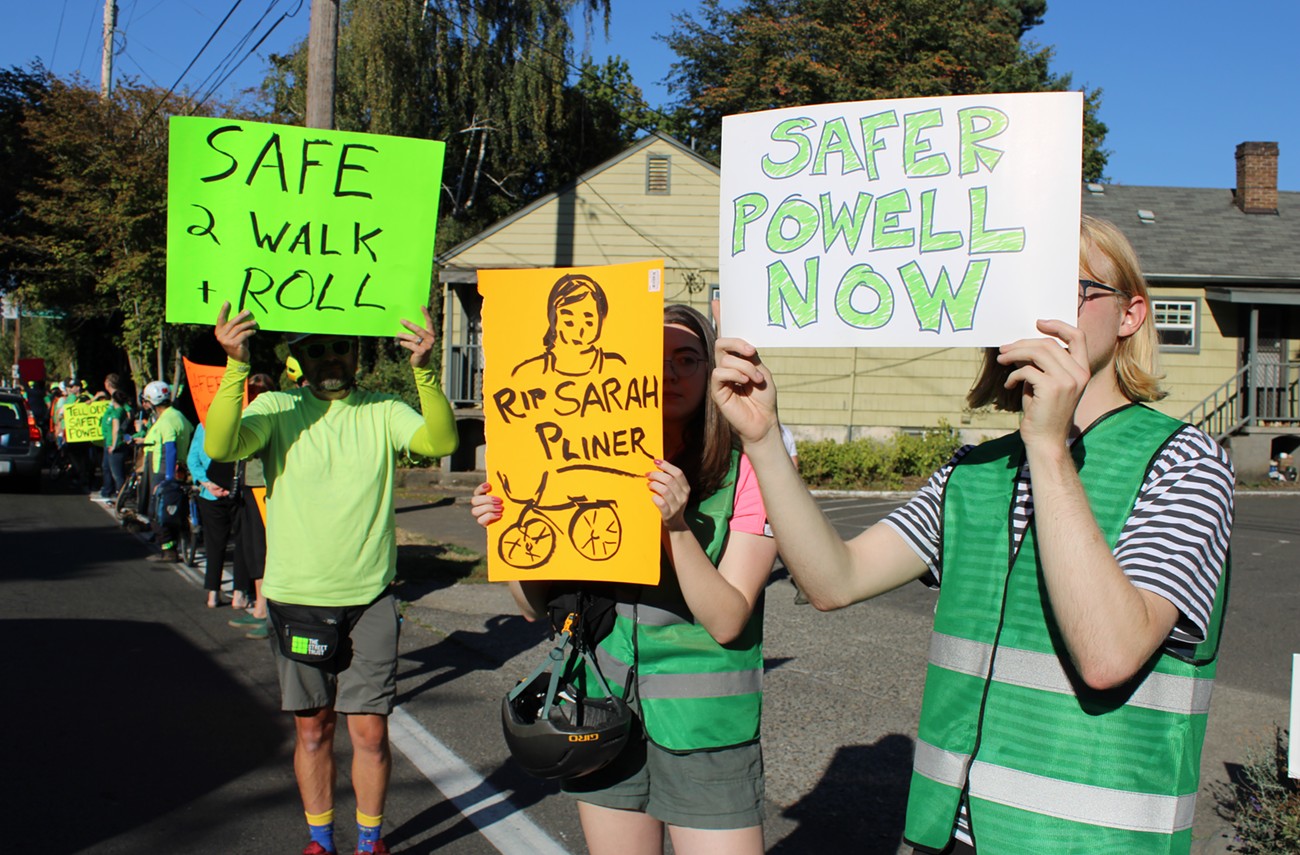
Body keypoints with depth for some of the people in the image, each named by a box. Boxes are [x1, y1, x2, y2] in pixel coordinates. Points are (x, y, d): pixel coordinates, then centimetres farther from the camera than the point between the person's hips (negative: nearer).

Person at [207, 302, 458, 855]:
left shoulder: (382, 412, 0)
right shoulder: (276, 409, 0)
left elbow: (442, 441, -17)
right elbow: (220, 445, -18)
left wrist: (423, 372, -31)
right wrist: (236, 366, -29)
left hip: (369, 601, 0)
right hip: (296, 600, 0)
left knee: (370, 731, 4)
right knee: (312, 729, 13)